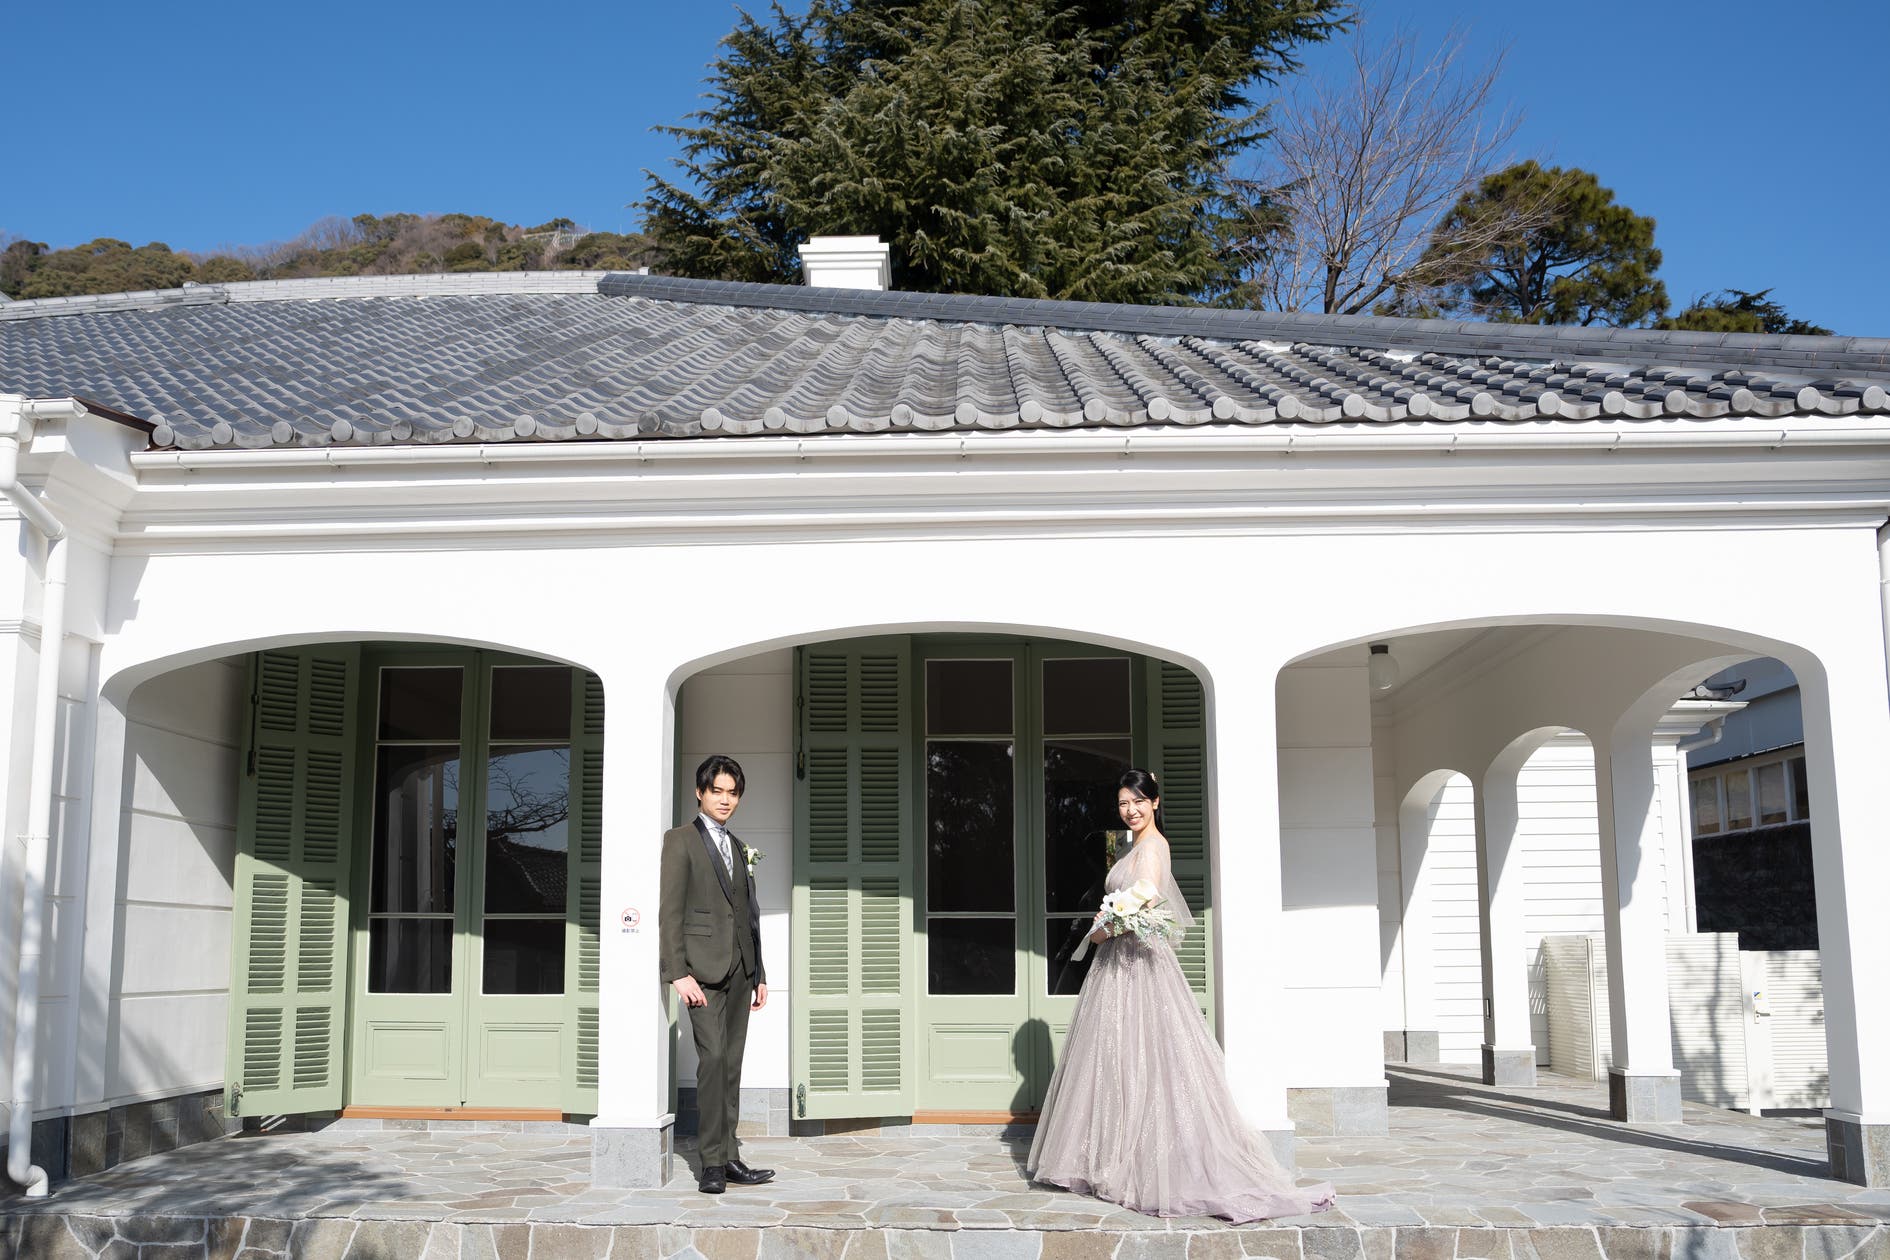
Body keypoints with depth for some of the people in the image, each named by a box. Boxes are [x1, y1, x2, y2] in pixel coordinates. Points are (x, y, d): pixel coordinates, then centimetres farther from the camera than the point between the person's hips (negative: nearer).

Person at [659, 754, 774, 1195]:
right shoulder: (680, 841, 0)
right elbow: (669, 911, -7)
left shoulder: (738, 848, 21)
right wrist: (678, 973, -16)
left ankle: (729, 1158, 8)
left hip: (739, 968, 6)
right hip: (703, 965, -6)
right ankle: (712, 1163, -12)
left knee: (731, 1064, 5)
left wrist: (759, 973, 17)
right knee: (712, 1057, -14)